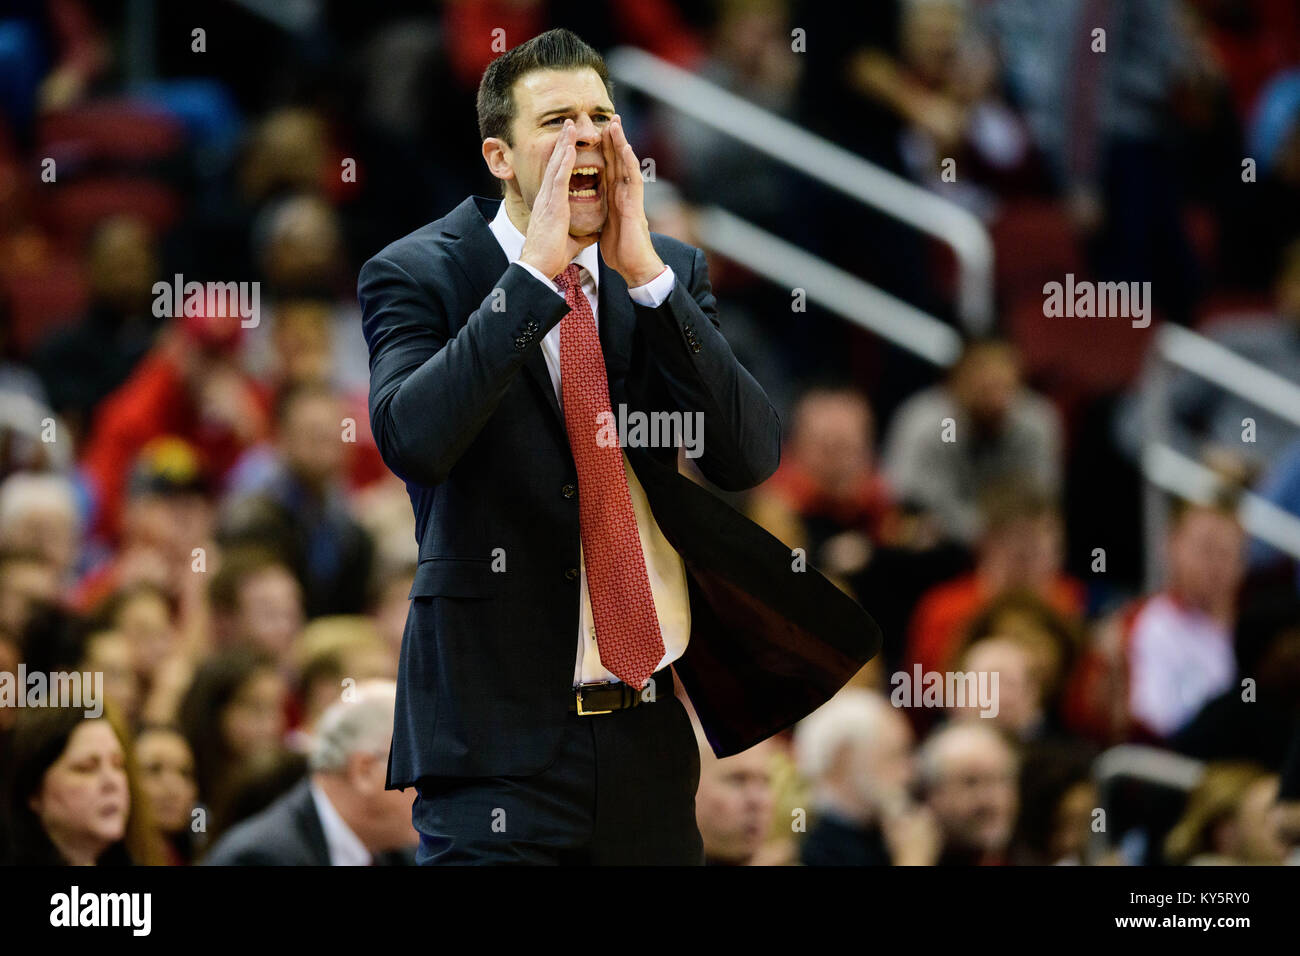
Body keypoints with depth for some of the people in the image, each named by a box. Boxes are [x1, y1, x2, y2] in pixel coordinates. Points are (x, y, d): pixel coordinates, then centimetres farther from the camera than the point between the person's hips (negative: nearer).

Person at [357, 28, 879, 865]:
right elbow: (410, 439, -21)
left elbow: (750, 458, -5)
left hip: (651, 728, 4)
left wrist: (645, 271, -12)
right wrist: (537, 267, -20)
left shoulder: (671, 276, 8)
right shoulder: (418, 276, -3)